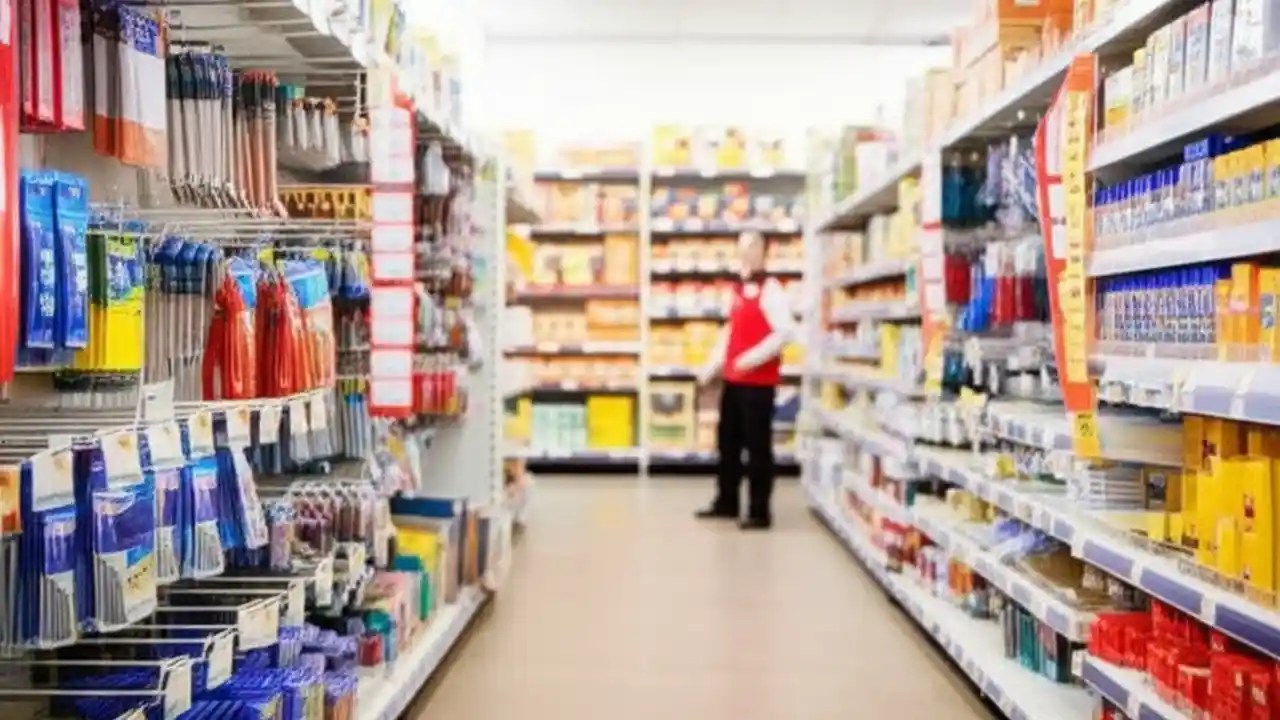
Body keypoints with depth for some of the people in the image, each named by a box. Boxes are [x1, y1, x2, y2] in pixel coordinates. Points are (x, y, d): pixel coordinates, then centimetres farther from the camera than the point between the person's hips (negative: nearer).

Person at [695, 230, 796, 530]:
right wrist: (711, 367, 18)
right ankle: (727, 502, 28)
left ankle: (759, 511, 7)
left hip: (758, 381, -9)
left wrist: (752, 359, -23)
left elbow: (785, 332, -21)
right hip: (733, 379, 9)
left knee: (757, 446, -1)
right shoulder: (739, 289, 14)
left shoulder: (770, 289, -12)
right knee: (727, 442, 16)